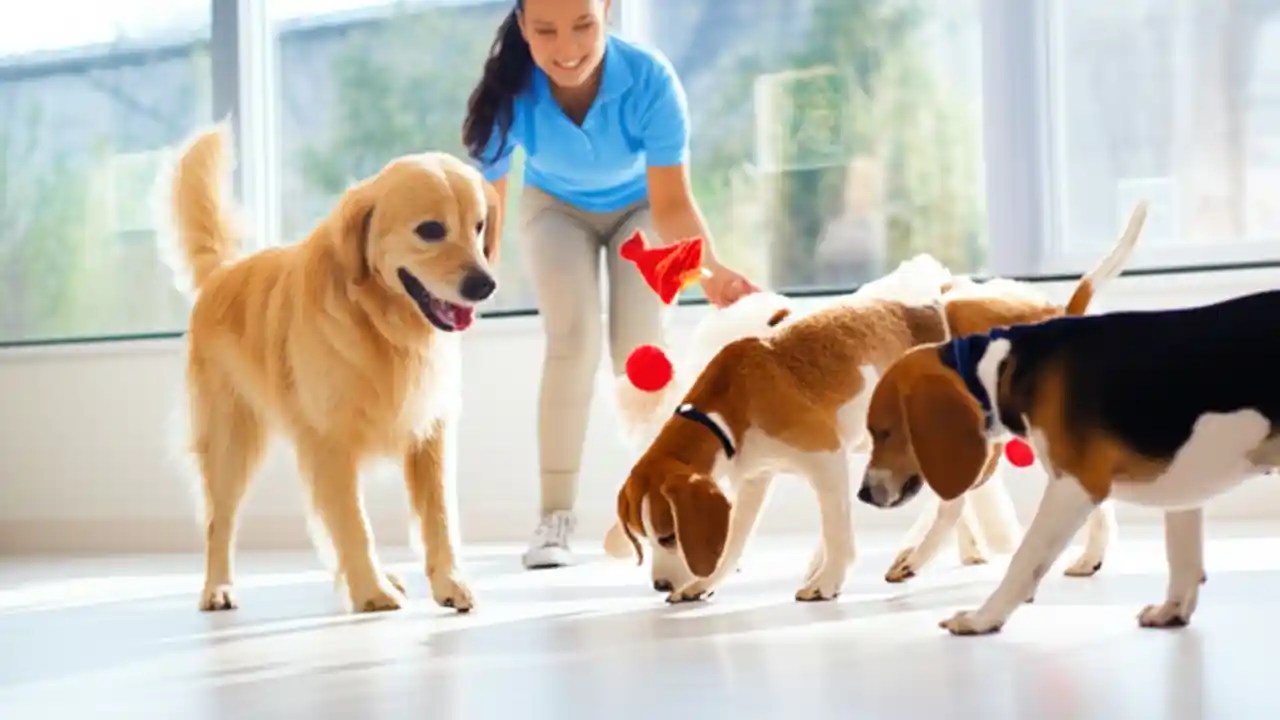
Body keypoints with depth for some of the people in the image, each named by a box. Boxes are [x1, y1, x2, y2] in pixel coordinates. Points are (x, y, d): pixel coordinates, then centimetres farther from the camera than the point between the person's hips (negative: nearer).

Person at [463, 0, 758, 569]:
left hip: (640, 205, 0)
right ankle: (556, 516, -10)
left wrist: (709, 268, -54)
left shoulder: (650, 80, -38)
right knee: (573, 336, -18)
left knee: (638, 346, -14)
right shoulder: (508, 92, -35)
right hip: (555, 207, 0)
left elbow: (671, 203, -36)